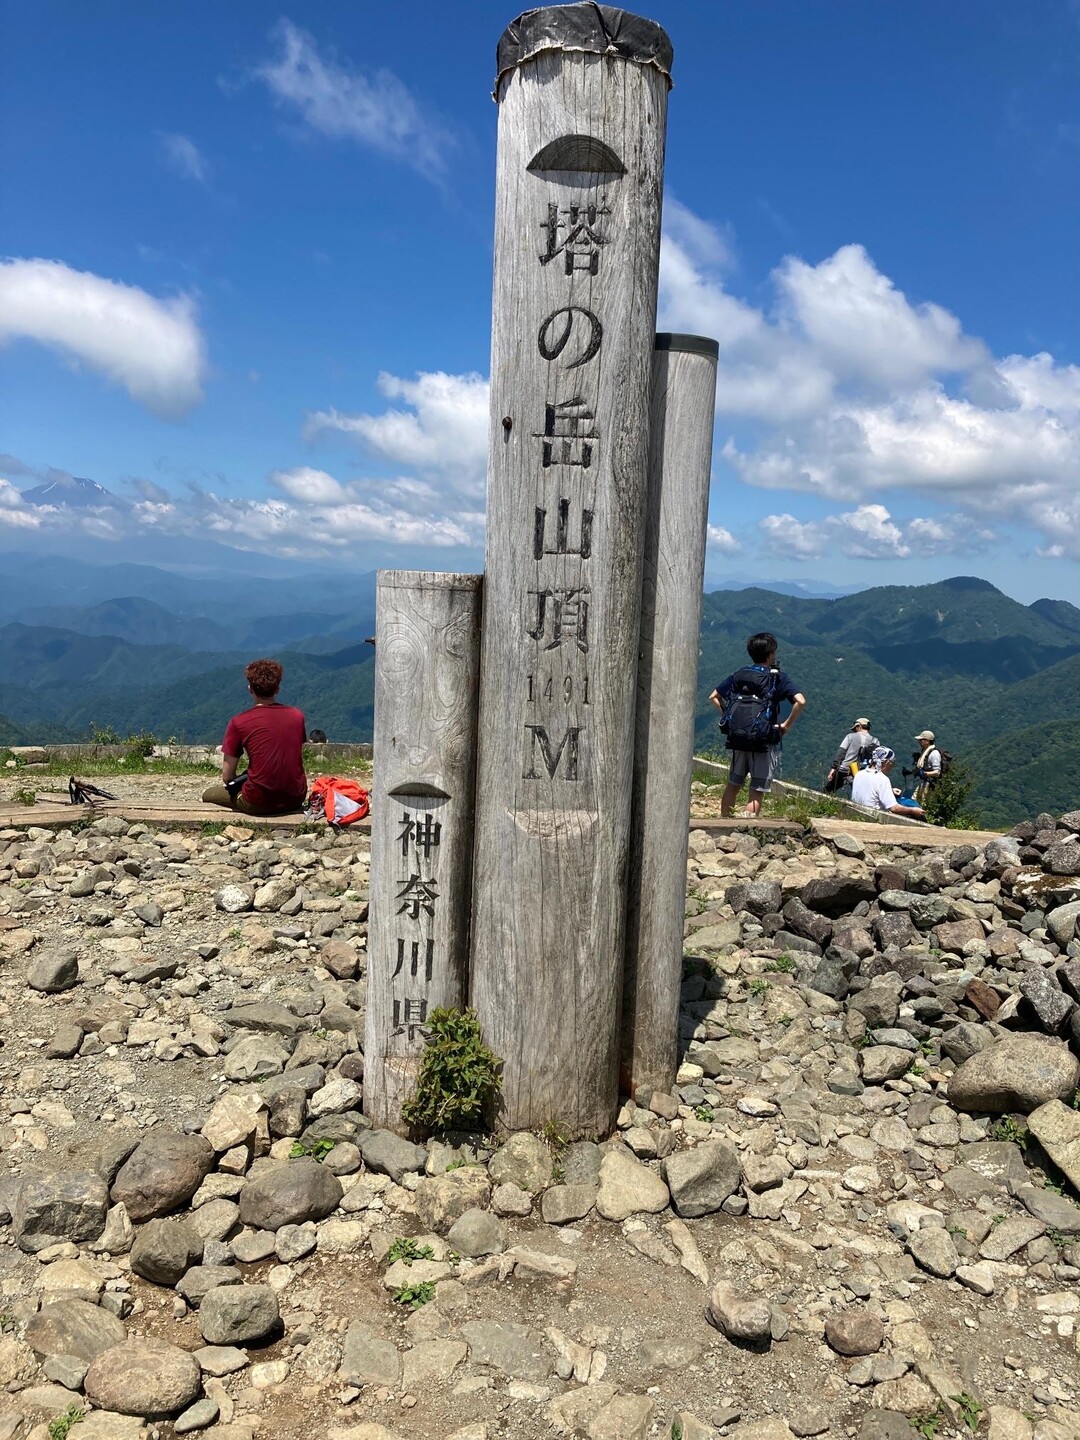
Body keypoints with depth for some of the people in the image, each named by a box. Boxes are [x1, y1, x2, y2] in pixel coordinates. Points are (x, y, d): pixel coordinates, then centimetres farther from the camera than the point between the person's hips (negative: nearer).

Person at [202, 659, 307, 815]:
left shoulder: (238, 722, -9)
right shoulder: (297, 716, 1)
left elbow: (227, 777, -6)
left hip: (258, 803, -3)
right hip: (295, 800, 3)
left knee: (208, 794, 22)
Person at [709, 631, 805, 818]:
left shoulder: (738, 675, 6)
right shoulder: (777, 678, -7)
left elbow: (714, 696, 11)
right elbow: (800, 701, -19)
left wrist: (727, 716, 12)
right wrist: (787, 725, -9)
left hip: (738, 740, 5)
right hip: (765, 744, -4)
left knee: (733, 785, 18)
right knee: (756, 792, 1)